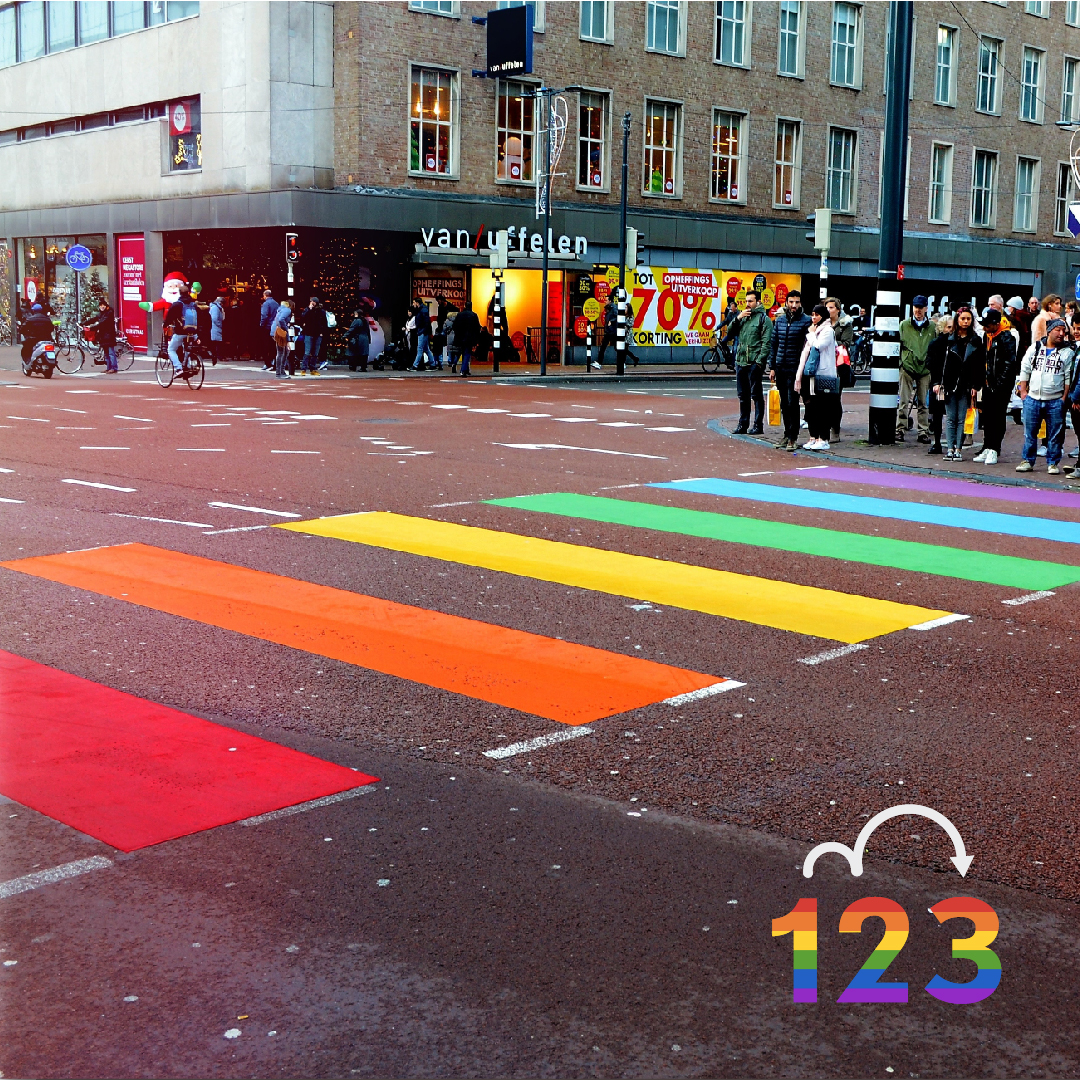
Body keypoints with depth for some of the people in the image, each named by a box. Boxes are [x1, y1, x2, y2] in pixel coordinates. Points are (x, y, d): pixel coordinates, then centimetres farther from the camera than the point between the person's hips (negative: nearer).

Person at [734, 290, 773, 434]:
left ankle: (758, 425, 0)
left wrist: (760, 360, -17)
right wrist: (738, 318, -1)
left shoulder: (763, 318, -4)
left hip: (754, 363, -7)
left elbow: (766, 342, -10)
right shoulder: (743, 317, 17)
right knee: (743, 395, 12)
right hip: (740, 361, 7)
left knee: (756, 394, -3)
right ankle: (743, 424, 19)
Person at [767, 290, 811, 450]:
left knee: (792, 403, -6)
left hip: (795, 369, -5)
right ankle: (787, 434, 21)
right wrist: (772, 367, 10)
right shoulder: (779, 320, 10)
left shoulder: (806, 321, -5)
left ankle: (793, 437, 1)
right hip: (780, 369, 5)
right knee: (784, 404, 11)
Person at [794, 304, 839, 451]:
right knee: (811, 407, 7)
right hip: (810, 374, 7)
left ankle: (824, 440, -3)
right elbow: (805, 352, 15)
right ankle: (813, 437, 13)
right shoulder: (812, 331, 19)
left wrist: (812, 334, 0)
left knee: (823, 408, -5)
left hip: (823, 375, -7)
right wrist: (800, 374, 9)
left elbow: (817, 346, -16)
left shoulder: (828, 331, -3)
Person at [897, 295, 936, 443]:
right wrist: (899, 362, 1)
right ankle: (900, 430, 0)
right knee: (904, 402, -5)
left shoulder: (932, 327, 10)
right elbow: (897, 345, 9)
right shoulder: (904, 325, 7)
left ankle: (924, 432, 11)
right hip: (907, 367, -1)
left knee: (924, 403, 6)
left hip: (925, 369, 1)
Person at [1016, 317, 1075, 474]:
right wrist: (1023, 391, 4)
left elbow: (1069, 377, 0)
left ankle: (1052, 463, 13)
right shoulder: (1035, 347, 7)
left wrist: (1064, 398, -6)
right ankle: (1028, 461, 15)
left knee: (1055, 434, 2)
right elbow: (1025, 370, 11)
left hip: (1055, 401, -2)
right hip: (1033, 399, 2)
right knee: (1030, 432, 5)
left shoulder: (1068, 352, 1)